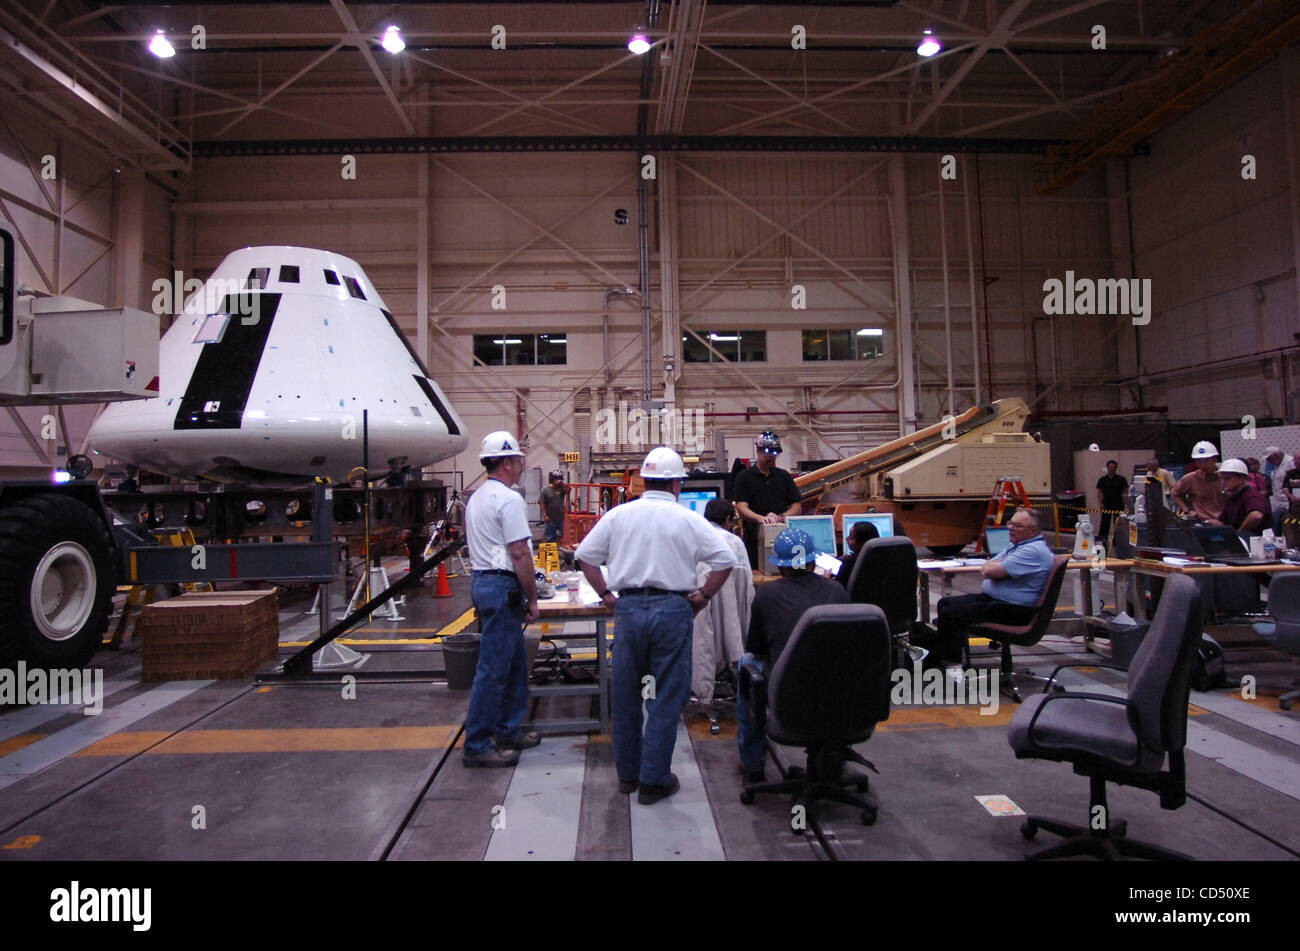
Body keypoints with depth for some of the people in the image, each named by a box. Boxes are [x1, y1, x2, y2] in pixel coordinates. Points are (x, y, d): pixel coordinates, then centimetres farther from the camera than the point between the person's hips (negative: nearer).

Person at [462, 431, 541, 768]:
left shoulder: (477, 498, 16)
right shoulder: (509, 499, -15)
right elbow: (519, 554, -18)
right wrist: (532, 598, -11)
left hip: (481, 579, 11)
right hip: (502, 587, -11)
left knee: (514, 661, 19)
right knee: (494, 669, -3)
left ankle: (508, 731, 29)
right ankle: (477, 745, 4)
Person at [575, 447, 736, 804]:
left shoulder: (618, 515, 4)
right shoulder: (688, 520, -2)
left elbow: (584, 555, 7)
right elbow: (725, 560, -5)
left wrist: (605, 594, 12)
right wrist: (702, 596, 3)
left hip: (628, 608, 3)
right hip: (672, 610, -2)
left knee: (625, 694, 16)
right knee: (666, 698, 8)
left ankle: (627, 773, 30)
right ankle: (653, 781, 13)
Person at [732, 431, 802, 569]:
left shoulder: (784, 476, 14)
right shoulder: (744, 477, 2)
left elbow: (796, 507, 9)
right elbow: (741, 508, -9)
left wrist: (780, 517, -12)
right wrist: (761, 518, -28)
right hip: (754, 539, -3)